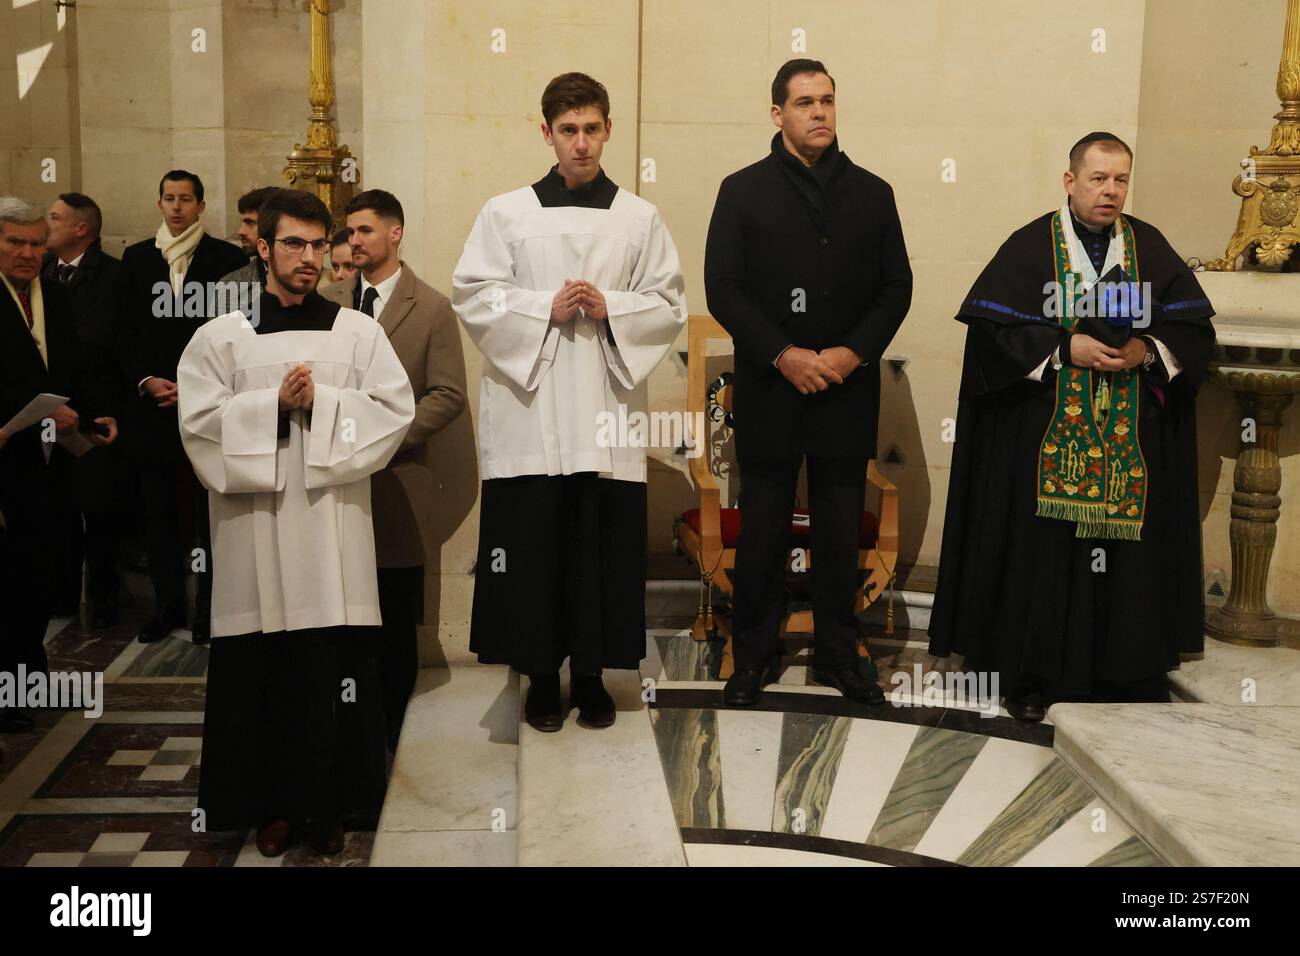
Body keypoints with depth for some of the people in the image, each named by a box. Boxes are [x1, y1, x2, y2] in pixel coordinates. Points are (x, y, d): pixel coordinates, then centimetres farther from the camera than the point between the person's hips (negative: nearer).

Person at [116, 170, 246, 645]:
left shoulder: (227, 258, 0)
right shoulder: (136, 258, 11)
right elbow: (126, 332, 11)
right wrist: (145, 381, -3)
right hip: (152, 403, 3)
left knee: (208, 508, 1)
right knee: (158, 508, 7)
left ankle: (210, 605, 11)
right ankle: (166, 602, 18)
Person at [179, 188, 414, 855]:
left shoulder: (358, 332, 8)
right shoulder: (221, 337, 6)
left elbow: (395, 410, -1)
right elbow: (200, 422, -3)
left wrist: (322, 404, -12)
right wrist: (275, 403, -12)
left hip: (334, 528, 0)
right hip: (255, 529, 0)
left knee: (334, 670, 0)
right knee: (261, 672, 3)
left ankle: (329, 802, 14)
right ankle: (270, 803, 17)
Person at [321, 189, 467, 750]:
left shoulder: (432, 309, 1)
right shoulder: (328, 302, 11)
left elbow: (447, 396, -4)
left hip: (393, 482, -3)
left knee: (395, 617, 5)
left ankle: (391, 739, 18)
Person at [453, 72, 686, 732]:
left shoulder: (639, 218, 9)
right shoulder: (506, 213, 6)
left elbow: (671, 305, 7)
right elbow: (472, 295, 1)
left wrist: (610, 308, -10)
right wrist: (545, 309, -11)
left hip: (606, 411, 1)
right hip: (528, 411, -1)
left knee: (603, 548, 3)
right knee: (532, 547, 1)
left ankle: (591, 674, 19)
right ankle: (539, 675, 17)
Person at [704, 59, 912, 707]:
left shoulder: (872, 193, 10)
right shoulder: (743, 191, 3)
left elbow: (896, 287, 7)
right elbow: (723, 289, -4)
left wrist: (854, 352, -9)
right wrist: (783, 355, -14)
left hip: (848, 391, 2)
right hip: (769, 392, -2)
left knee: (841, 532, 9)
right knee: (762, 531, 5)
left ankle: (838, 654, 21)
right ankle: (753, 656, 17)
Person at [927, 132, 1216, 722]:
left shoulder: (1151, 248, 8)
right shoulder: (1030, 247, -1)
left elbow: (1195, 326, 7)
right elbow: (991, 326, -9)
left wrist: (1148, 349, -12)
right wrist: (1064, 348, -17)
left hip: (1131, 441, 3)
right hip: (1045, 437, -3)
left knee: (1128, 554, 4)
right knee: (1041, 553, 0)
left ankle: (1125, 673, 17)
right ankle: (1030, 675, 12)